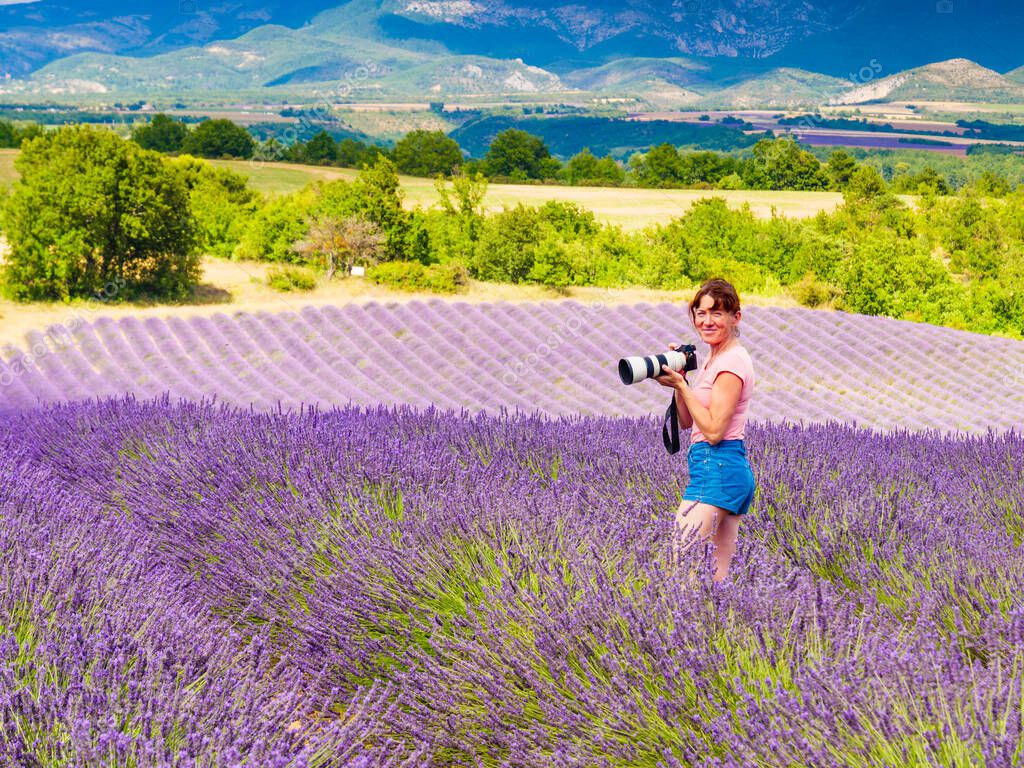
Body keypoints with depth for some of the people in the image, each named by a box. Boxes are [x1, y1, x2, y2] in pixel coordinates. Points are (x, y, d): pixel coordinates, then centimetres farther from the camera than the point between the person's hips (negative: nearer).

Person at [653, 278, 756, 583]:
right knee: (718, 576, 8)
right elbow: (686, 422, 18)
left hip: (716, 468, -10)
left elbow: (713, 430, -16)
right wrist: (678, 377, 5)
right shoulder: (714, 359, 17)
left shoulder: (732, 361, -13)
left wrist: (680, 385, -12)